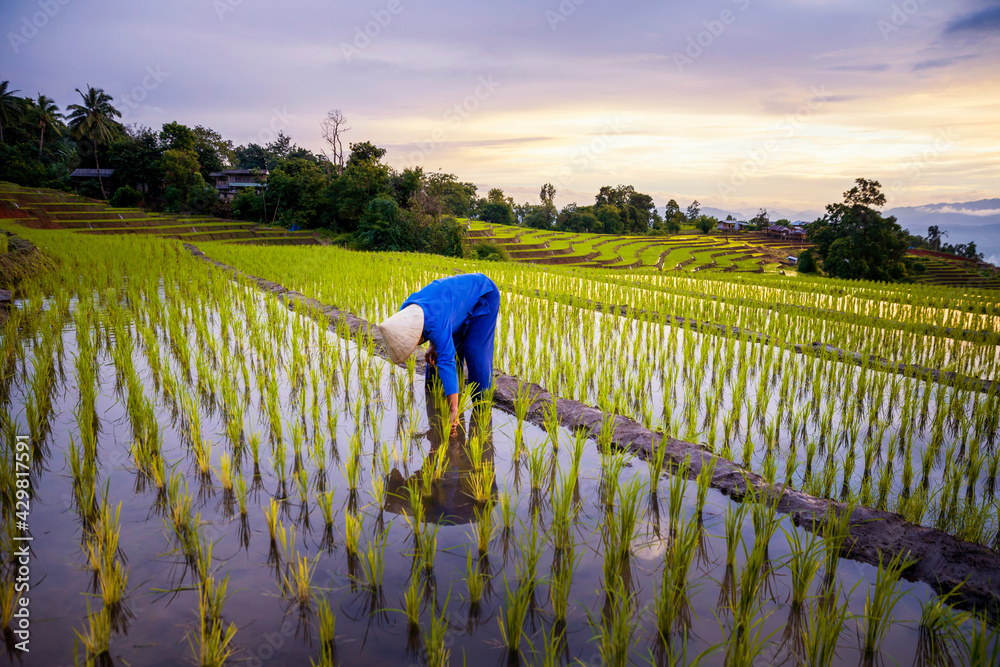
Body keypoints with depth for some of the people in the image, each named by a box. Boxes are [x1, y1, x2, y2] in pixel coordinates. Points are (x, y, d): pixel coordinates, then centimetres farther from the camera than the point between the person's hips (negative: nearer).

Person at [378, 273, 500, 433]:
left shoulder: (435, 322, -42)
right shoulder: (404, 315, -16)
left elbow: (447, 363, -46)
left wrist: (453, 411, -49)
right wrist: (433, 345, -13)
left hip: (484, 296, -8)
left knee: (475, 354, -17)